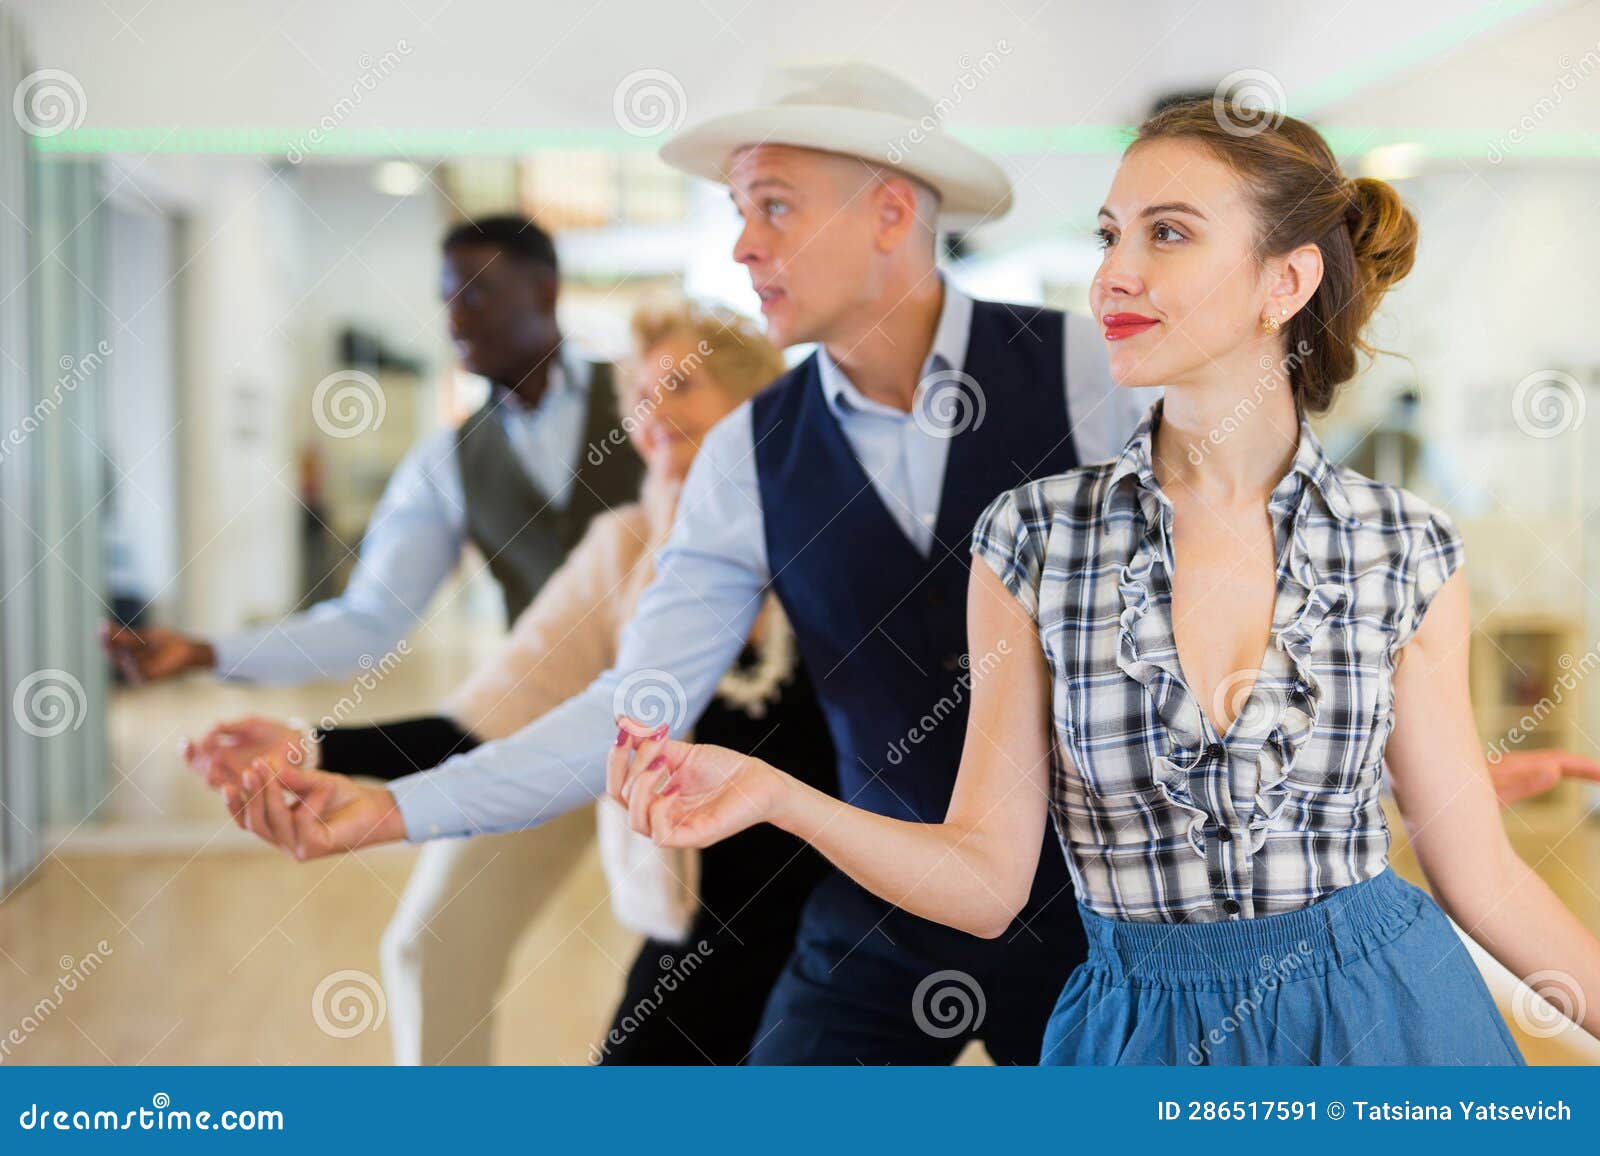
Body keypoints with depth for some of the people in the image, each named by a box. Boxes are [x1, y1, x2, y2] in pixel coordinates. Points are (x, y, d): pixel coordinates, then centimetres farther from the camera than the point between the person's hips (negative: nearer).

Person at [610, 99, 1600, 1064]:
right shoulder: (1035, 538, -6)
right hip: (1140, 1027, 0)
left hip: (1385, 1019, 0)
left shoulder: (1405, 551, -5)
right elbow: (989, 881, -6)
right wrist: (775, 796, -19)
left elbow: (1481, 873, 1)